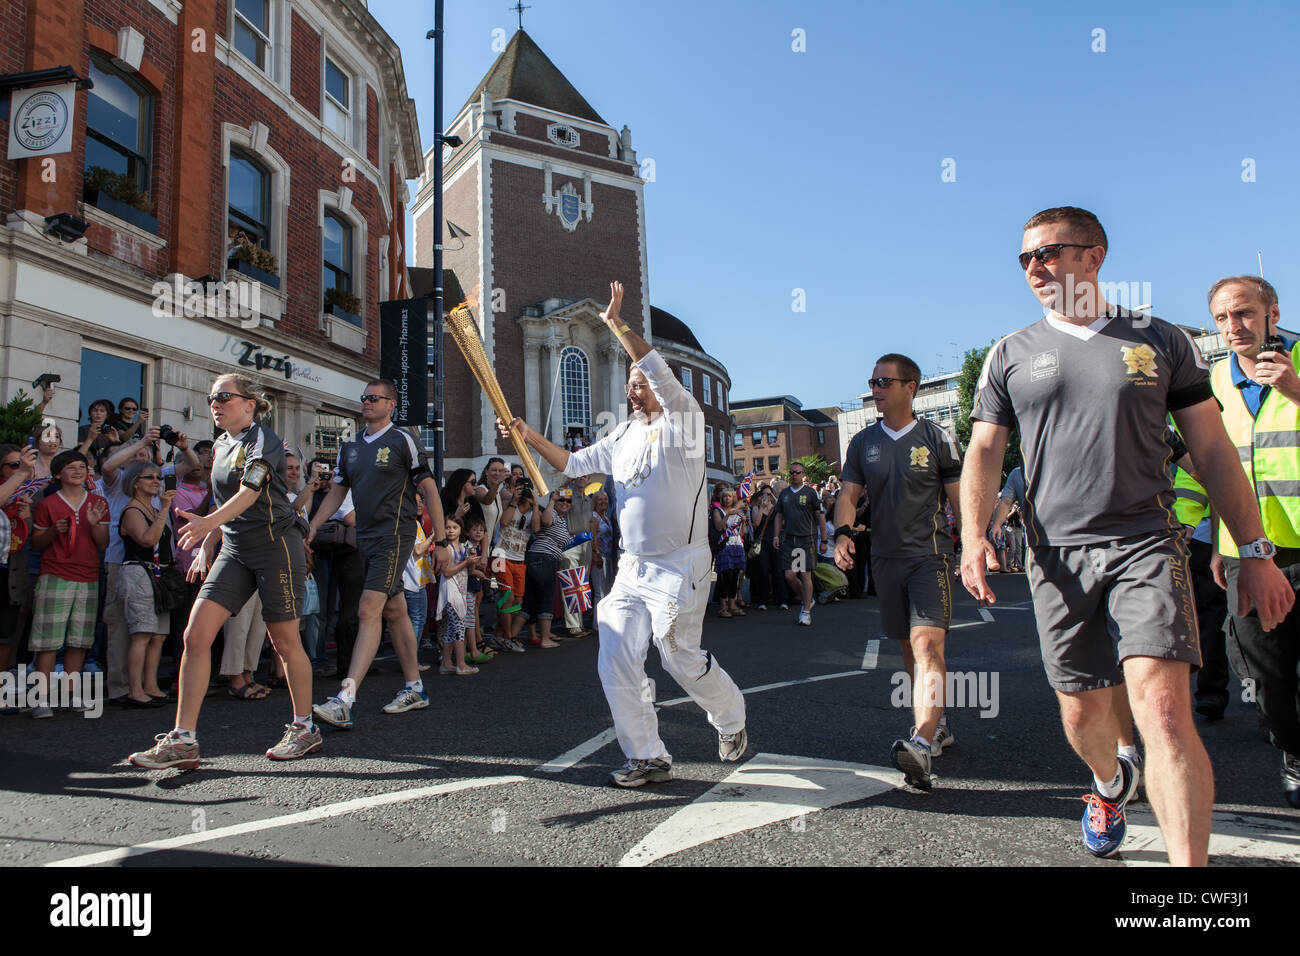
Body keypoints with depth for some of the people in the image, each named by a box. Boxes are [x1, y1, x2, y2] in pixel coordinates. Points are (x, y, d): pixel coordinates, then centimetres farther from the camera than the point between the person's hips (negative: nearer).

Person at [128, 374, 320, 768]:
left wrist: (209, 522, -42)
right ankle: (182, 741, -1)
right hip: (234, 550, 7)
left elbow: (250, 491, -26)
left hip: (276, 545, -7)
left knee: (284, 641, 1)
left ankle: (304, 727, 20)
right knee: (195, 634, -6)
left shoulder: (262, 439, -10)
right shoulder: (220, 446, 15)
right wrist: (207, 546, 19)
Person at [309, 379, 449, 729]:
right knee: (394, 612, 12)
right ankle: (415, 689, 22)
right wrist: (310, 529, 8)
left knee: (369, 611, -15)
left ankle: (345, 701, -19)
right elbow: (336, 492, 20)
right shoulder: (351, 448, 15)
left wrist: (441, 541, -8)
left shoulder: (402, 441, -4)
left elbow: (429, 490, -5)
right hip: (365, 537, 7)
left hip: (395, 534, -7)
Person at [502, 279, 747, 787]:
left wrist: (618, 323, -16)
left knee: (680, 656, -1)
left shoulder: (683, 422, -5)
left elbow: (658, 369, -20)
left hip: (679, 568, -7)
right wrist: (530, 437, 12)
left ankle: (732, 720, 29)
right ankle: (647, 757, 9)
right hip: (632, 569, 7)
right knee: (615, 660, -2)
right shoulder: (623, 437, 16)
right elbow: (574, 463, 23)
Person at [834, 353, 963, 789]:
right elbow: (848, 493, 4)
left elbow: (961, 499, 2)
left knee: (927, 644, -19)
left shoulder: (936, 438, 0)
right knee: (908, 648, 12)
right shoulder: (863, 442, 9)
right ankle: (937, 724, 30)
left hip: (930, 554, -4)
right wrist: (842, 532, -14)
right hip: (886, 557, 5)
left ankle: (921, 745, -28)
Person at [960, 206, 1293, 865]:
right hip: (1057, 555, 2)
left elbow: (1214, 450, 9)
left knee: (1162, 707, -18)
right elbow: (984, 452, 5)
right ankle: (1111, 784, 44)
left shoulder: (1161, 341, 8)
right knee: (1082, 713, 11)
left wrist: (1254, 553, 6)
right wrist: (973, 533, -12)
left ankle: (1190, 864, -8)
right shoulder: (1011, 355, 10)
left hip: (1147, 545, -1)